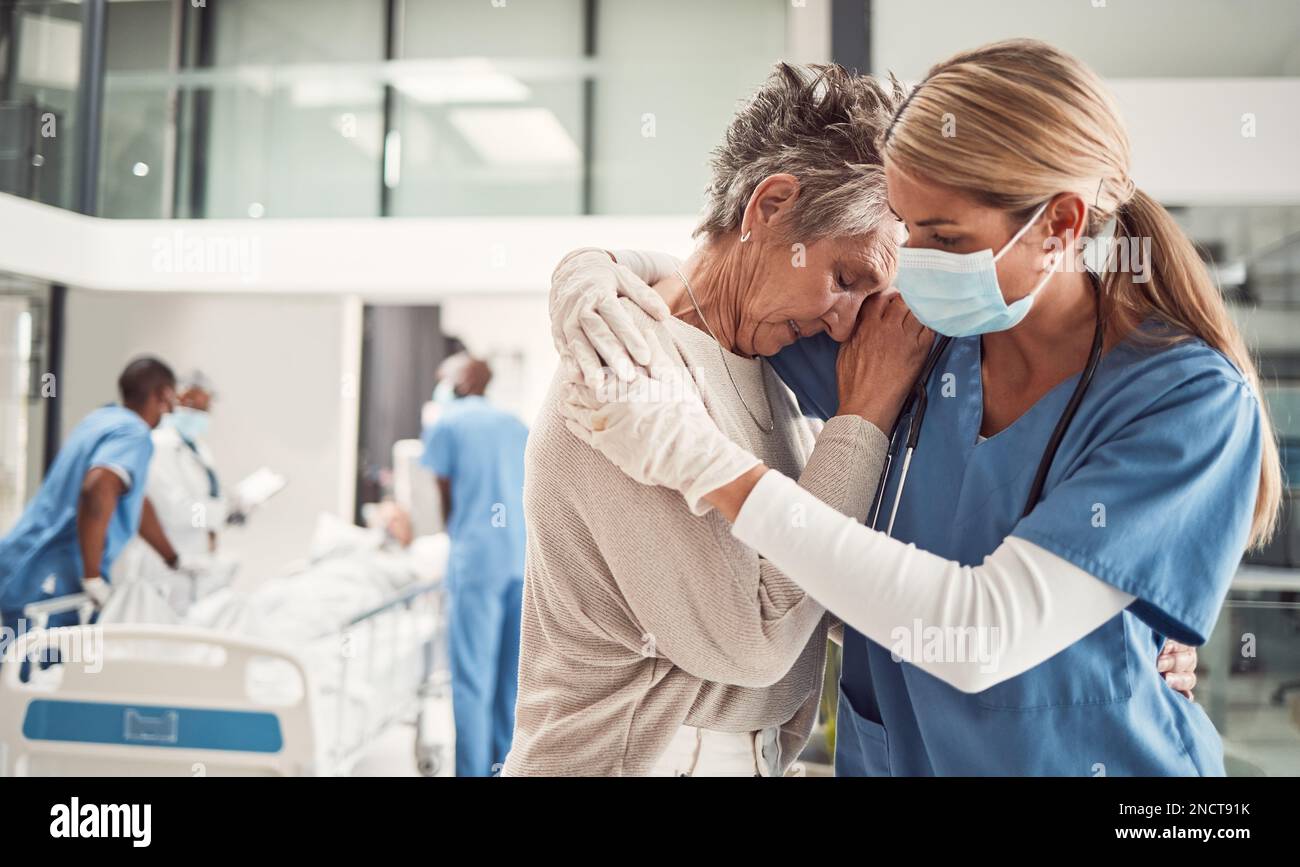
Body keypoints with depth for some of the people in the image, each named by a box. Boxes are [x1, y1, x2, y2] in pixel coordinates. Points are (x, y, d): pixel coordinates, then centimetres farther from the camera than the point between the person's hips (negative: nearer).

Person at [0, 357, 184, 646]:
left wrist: (175, 561, 33)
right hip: (49, 586, -9)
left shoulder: (104, 419, 14)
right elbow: (98, 490, -34)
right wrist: (93, 579, -25)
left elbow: (135, 500, 25)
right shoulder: (134, 434, -14)